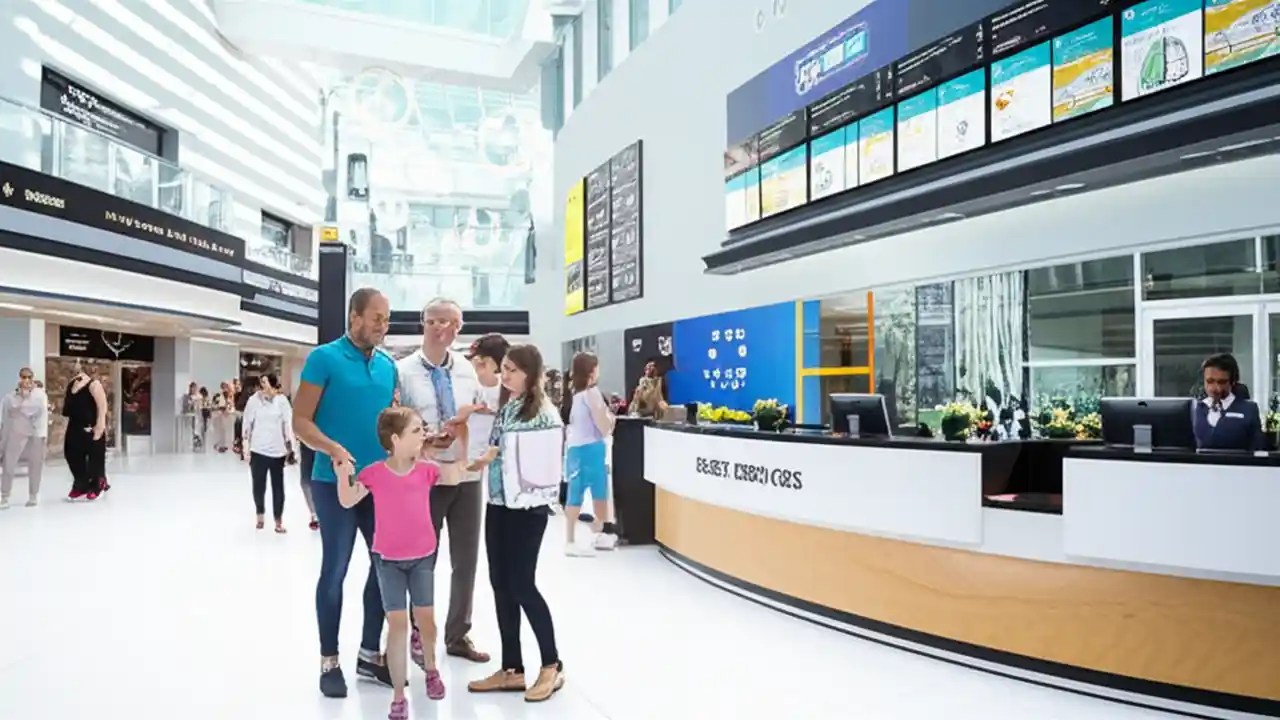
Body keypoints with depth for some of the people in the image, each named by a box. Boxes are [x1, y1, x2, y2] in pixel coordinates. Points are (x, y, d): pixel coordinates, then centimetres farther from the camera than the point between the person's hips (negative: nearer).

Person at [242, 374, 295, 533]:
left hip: (277, 451, 0)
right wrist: (246, 447, 0)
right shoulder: (254, 400, -3)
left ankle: (279, 521, 11)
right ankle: (260, 515, 33)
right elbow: (247, 424, 1)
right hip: (258, 450, 0)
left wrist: (290, 447, 0)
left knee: (278, 487, 1)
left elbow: (288, 424, 1)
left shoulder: (282, 400, -3)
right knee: (259, 485, 9)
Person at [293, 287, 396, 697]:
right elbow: (301, 422, -10)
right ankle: (329, 662, 23)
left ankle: (370, 655, 27)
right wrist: (333, 449, -25)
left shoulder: (388, 365, 8)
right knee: (335, 569, 6)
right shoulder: (324, 358, -8)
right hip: (335, 482, -5)